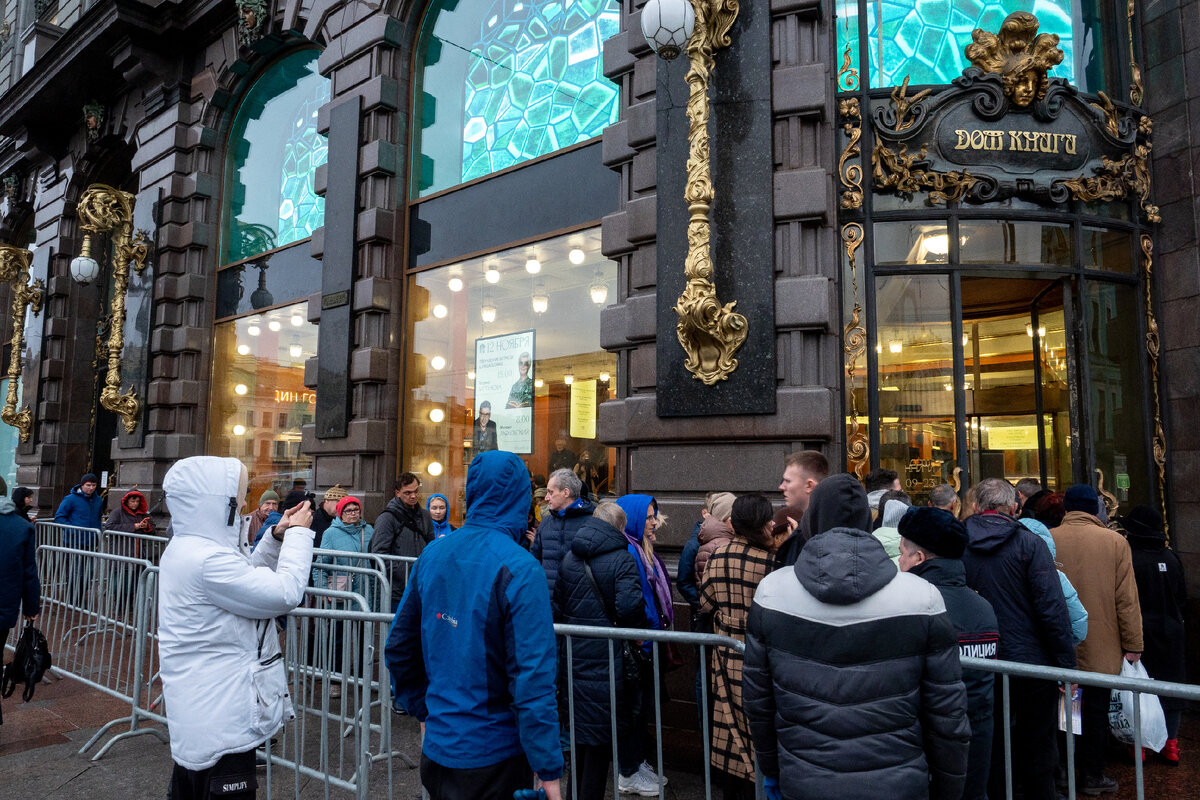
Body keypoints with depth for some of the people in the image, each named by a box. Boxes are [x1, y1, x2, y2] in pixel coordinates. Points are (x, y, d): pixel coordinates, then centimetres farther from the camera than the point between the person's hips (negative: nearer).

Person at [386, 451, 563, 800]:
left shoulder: (432, 554, -1)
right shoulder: (519, 569, -21)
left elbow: (398, 647, 8)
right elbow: (532, 677, -23)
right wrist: (548, 770, -15)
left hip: (437, 746, 6)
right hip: (493, 756, -6)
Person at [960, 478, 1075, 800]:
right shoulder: (1029, 543, -10)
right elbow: (1053, 608, -15)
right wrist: (1067, 665, -7)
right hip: (1031, 664, -2)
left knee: (990, 752, 14)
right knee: (1037, 753, 15)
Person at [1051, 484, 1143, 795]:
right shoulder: (1115, 542, -7)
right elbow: (1127, 599, -6)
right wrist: (1132, 644, 3)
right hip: (1101, 649, -1)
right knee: (1096, 710, 11)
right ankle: (1093, 776, 21)